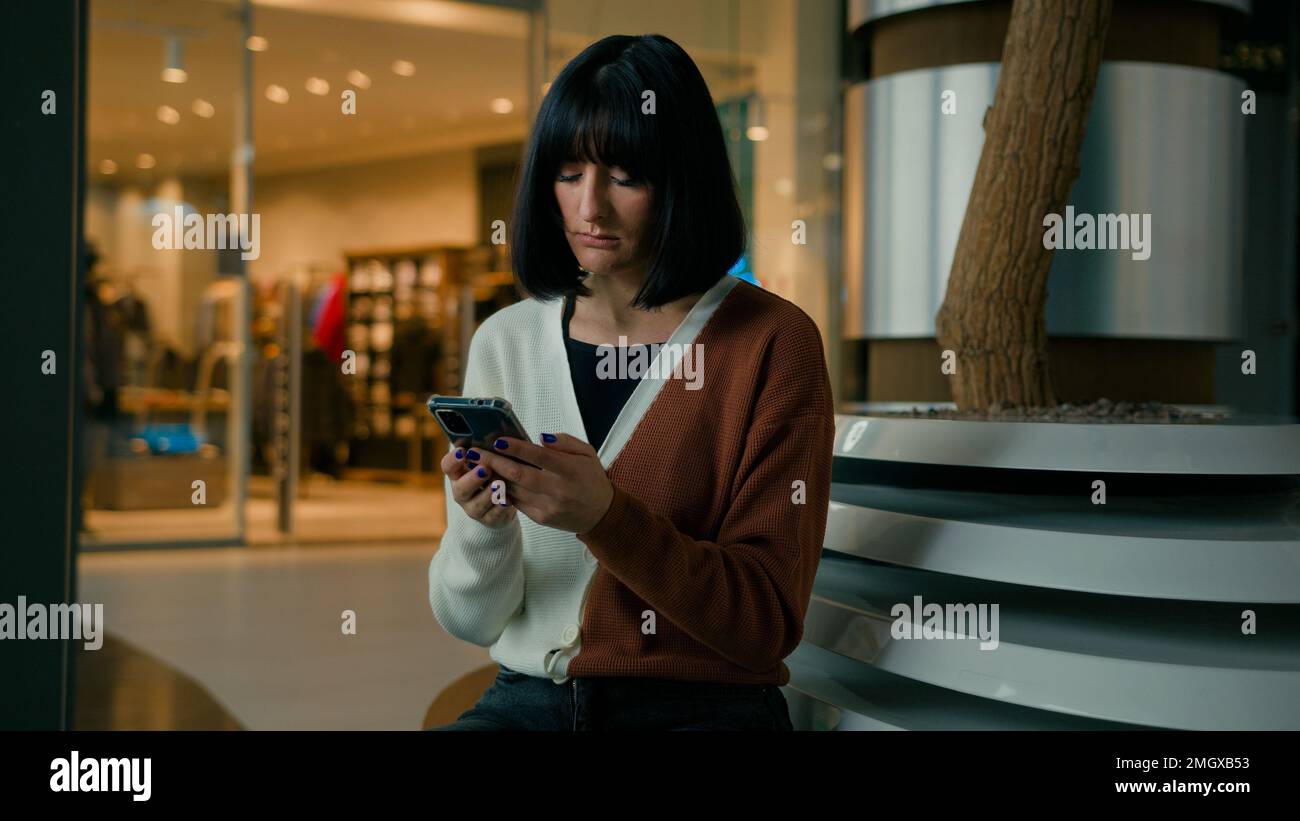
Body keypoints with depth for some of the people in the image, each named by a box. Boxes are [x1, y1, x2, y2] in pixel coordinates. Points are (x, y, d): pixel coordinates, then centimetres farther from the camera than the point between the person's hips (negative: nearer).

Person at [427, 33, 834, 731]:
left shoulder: (772, 341, -5)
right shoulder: (504, 340, 6)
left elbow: (768, 623, -9)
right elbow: (471, 620, 7)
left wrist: (605, 516, -22)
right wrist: (483, 524, -14)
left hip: (703, 705, -3)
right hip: (528, 698, 3)